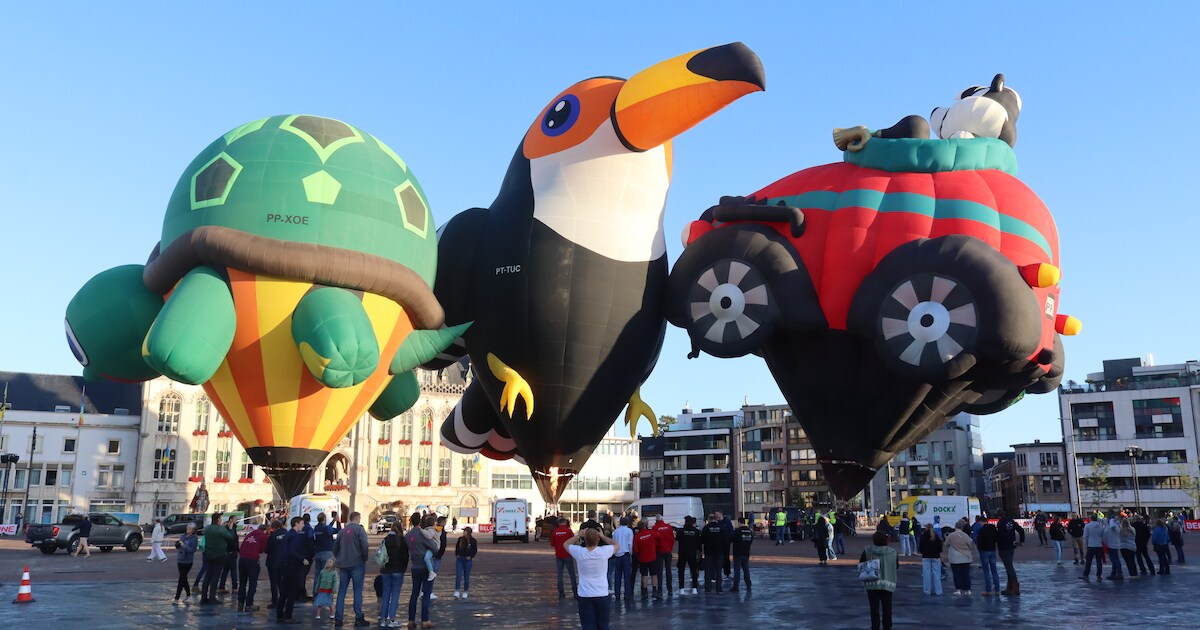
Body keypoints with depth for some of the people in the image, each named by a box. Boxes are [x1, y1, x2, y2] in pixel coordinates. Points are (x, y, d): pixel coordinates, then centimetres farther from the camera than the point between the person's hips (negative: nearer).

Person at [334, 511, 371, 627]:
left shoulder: (343, 530, 10)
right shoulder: (359, 529, -7)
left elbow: (336, 547, 13)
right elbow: (364, 546, -16)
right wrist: (365, 559, -1)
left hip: (343, 565, 5)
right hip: (357, 564, -5)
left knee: (341, 591, 9)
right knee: (358, 591, 0)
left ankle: (338, 618, 8)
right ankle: (359, 618, 0)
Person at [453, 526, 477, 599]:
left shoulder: (473, 541, -5)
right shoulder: (460, 539, 6)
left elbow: (475, 550, -2)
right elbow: (456, 547, 16)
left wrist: (470, 557, -7)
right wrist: (457, 555, 5)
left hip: (467, 560, -3)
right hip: (459, 559, 3)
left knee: (466, 576, 5)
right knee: (458, 575, -6)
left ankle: (465, 592, 14)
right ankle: (457, 591, -8)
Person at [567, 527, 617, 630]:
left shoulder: (579, 552, -13)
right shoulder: (604, 551, -14)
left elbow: (566, 544, 9)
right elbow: (616, 544, 8)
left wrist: (579, 535, 12)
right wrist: (603, 536, 11)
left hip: (585, 596, -1)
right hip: (602, 595, 1)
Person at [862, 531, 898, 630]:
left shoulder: (867, 551, -8)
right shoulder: (893, 552, -4)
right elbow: (896, 566, 9)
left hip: (872, 584, -1)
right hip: (888, 584, 1)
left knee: (874, 608, 6)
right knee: (887, 608, 11)